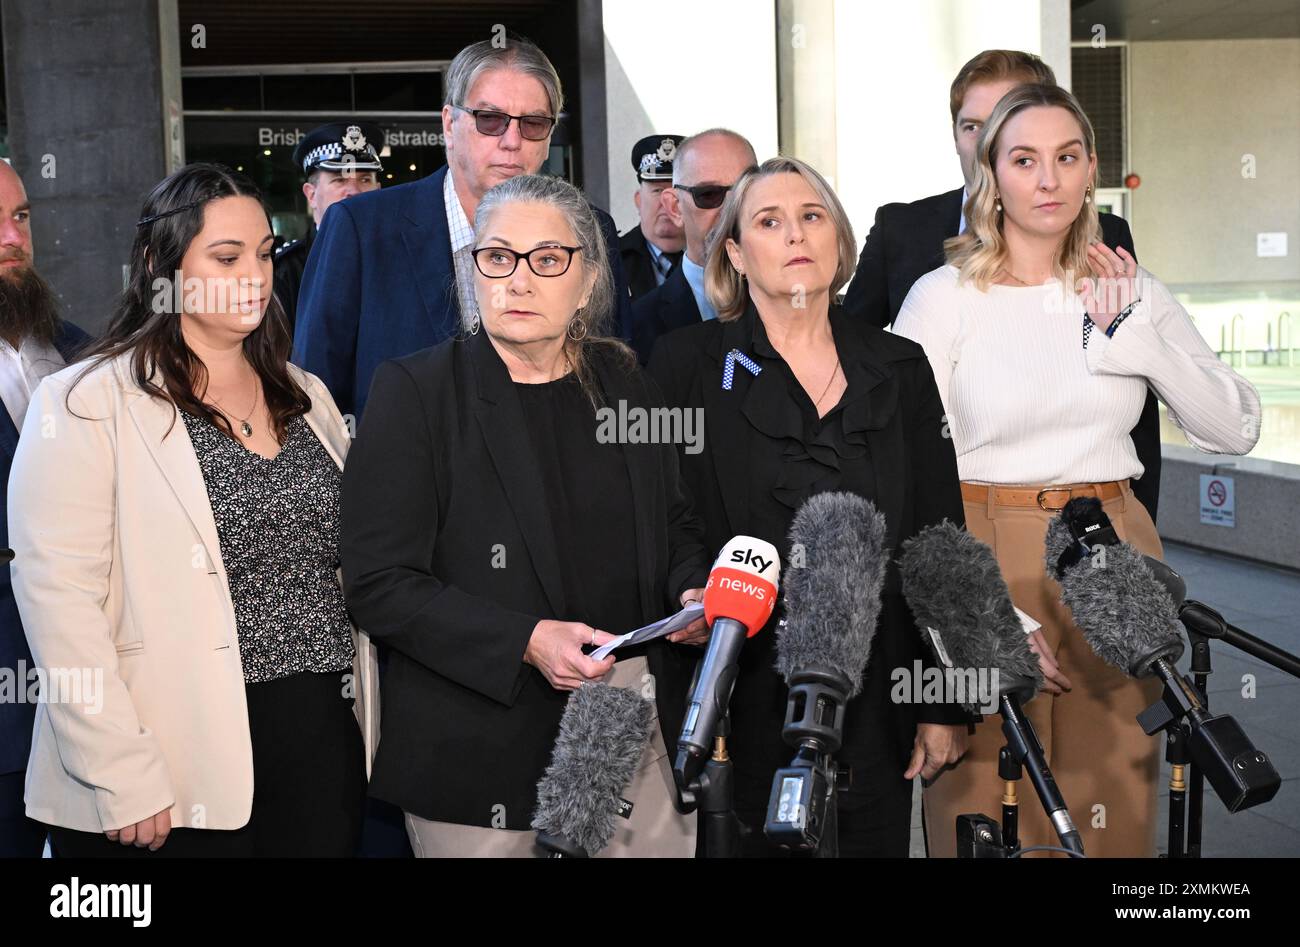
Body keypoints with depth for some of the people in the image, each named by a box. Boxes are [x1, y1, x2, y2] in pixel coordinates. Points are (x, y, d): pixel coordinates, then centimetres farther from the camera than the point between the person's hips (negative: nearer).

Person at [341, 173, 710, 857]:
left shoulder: (622, 382, 9)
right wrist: (525, 642, -21)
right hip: (484, 747, -4)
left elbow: (675, 526, 20)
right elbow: (379, 583, -11)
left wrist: (693, 594, -2)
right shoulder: (415, 391, -5)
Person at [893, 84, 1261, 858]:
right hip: (988, 563, -3)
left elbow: (1237, 429, 1)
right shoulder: (943, 297, -5)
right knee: (988, 812, 4)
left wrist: (1130, 330, -10)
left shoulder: (1132, 292, 6)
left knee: (1115, 817, 11)